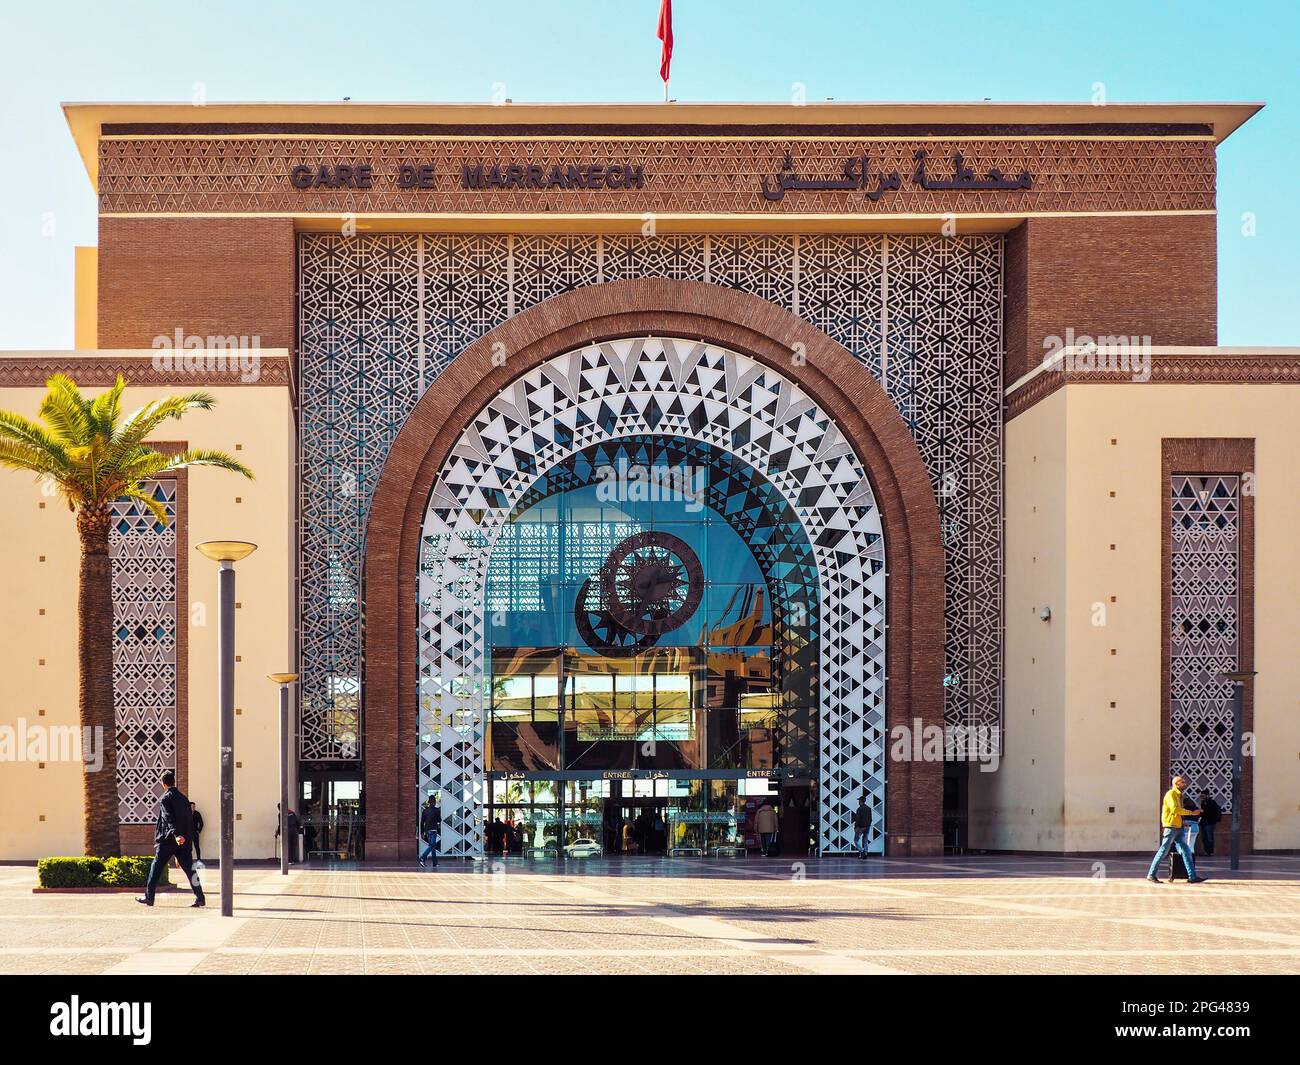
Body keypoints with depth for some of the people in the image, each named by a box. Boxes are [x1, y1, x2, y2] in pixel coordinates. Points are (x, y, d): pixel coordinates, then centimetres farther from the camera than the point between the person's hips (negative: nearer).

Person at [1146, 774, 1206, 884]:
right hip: (1170, 826, -9)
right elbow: (1175, 809, -22)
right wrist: (1191, 812, -20)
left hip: (1178, 828, 9)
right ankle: (1151, 875, 3)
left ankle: (1192, 877, -2)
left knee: (1185, 851, 1)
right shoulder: (1171, 794, -9)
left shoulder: (1178, 795, 19)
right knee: (1163, 851, -5)